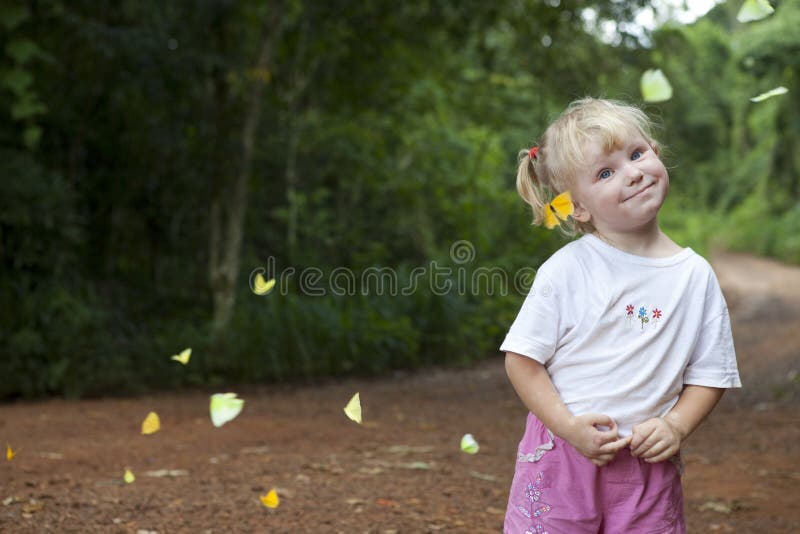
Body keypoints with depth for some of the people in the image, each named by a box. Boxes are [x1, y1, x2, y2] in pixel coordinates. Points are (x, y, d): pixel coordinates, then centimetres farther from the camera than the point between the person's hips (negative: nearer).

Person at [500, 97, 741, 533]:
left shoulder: (695, 276, 0)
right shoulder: (566, 270, -8)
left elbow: (710, 373, 5)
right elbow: (522, 359, -7)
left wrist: (676, 426, -11)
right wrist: (570, 428, -15)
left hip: (649, 464, 2)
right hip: (561, 457, -2)